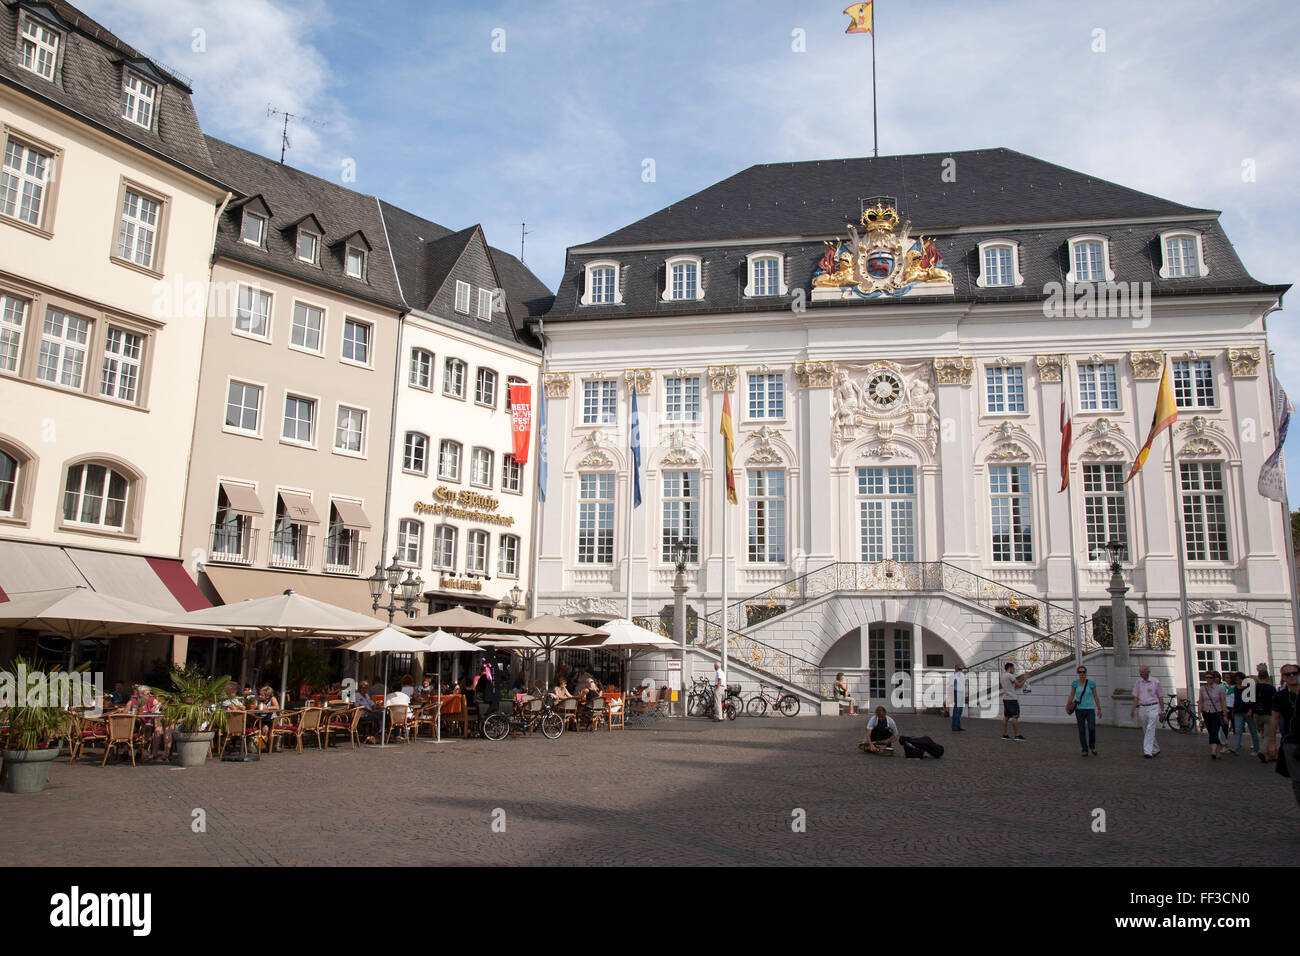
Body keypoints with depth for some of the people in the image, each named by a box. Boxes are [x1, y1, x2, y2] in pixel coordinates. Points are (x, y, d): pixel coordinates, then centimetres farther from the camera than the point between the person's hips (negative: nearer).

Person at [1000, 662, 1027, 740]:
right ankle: (1017, 735, -7)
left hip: (1005, 698, 9)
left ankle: (1004, 735, 8)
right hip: (1012, 699, -9)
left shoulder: (1003, 676, 16)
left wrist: (1020, 680, 19)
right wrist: (1025, 679, 4)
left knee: (1006, 716, 8)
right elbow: (1019, 685, -11)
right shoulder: (1010, 676, -11)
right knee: (1015, 716, -6)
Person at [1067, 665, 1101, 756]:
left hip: (1090, 709, -1)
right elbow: (1071, 695, 2)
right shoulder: (1075, 683, -1)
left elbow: (1095, 696, 3)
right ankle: (1085, 750, 11)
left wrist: (1099, 709, 2)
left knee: (1092, 729, -14)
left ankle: (1092, 746, 13)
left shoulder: (1091, 683, -3)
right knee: (1082, 730, 0)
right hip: (1079, 710, 1)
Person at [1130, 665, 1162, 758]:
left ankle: (1148, 751, -19)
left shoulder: (1155, 681, -3)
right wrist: (1133, 709, 1)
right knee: (1146, 731, 10)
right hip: (1142, 708, 5)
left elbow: (1160, 697, 2)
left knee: (1150, 729, -15)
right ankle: (1156, 750, 26)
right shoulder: (1138, 682, 8)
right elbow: (1136, 697, 10)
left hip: (1153, 707, -5)